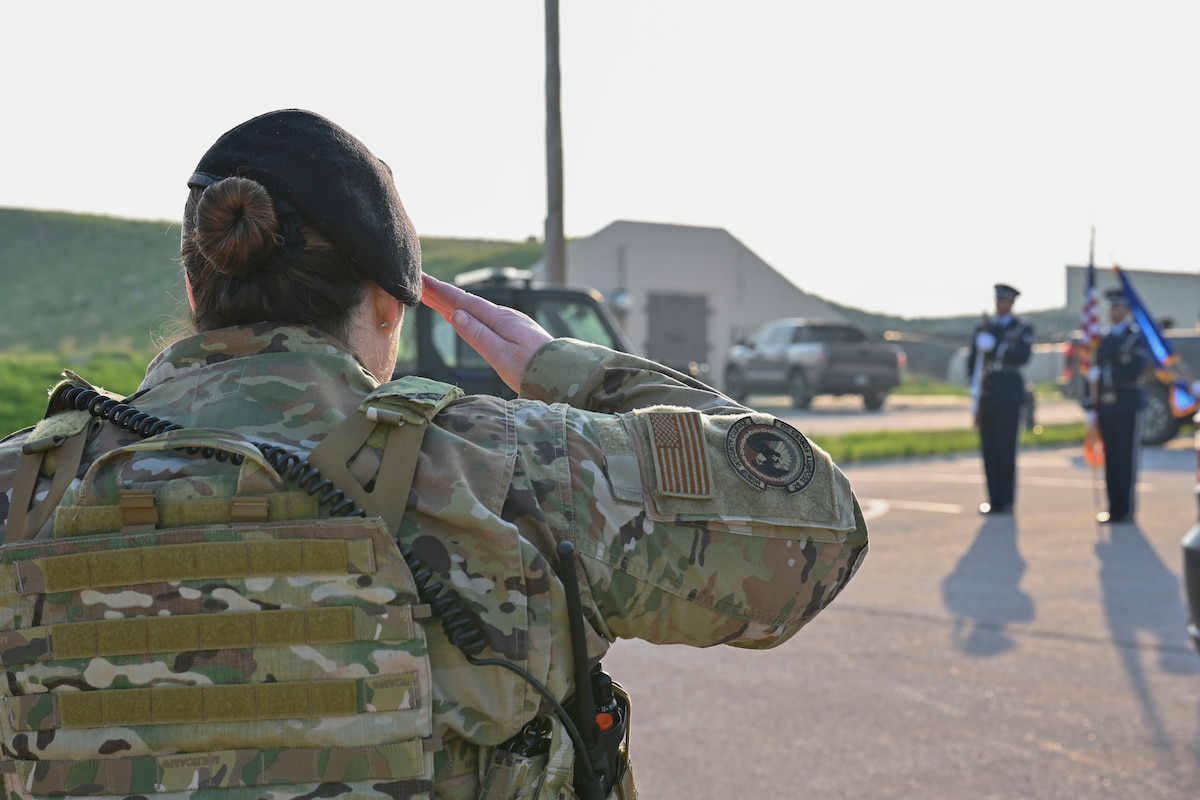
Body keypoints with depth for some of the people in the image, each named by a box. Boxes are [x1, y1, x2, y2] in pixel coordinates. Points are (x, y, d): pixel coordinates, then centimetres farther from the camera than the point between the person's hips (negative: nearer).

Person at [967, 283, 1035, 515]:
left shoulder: (1023, 329, 7)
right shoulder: (983, 329, 18)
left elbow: (1022, 356, -11)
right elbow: (972, 360, 15)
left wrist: (995, 348, -19)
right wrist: (975, 385, 0)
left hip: (1008, 397, -4)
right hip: (985, 398, 4)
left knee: (1006, 451, -6)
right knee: (989, 451, 1)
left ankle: (1006, 502, -2)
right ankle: (994, 501, 5)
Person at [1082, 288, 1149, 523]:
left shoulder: (1137, 336, -3)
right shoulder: (1105, 339, 16)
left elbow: (1136, 370, -17)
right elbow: (1093, 374, 14)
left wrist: (1104, 374, -16)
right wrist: (1090, 407, 8)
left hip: (1127, 406, -6)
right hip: (1105, 407, 6)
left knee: (1126, 459, -3)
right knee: (1111, 459, 7)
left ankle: (1126, 511, 1)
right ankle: (1114, 509, 12)